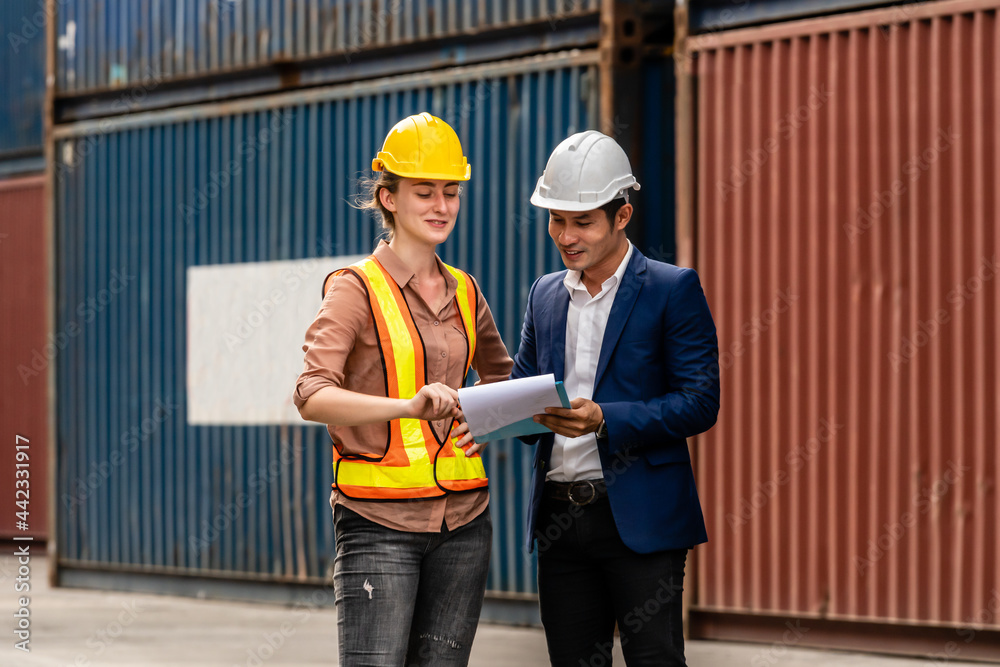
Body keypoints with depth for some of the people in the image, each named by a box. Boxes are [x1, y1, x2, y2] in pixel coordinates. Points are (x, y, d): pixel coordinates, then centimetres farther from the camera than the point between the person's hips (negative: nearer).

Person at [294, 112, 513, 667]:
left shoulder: (463, 292, 12)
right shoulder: (356, 288, -6)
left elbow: (499, 373, 29)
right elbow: (311, 395, -19)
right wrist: (408, 406, -34)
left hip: (462, 519, 6)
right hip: (380, 521, -6)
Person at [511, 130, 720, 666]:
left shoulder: (673, 290, -3)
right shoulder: (545, 295, 14)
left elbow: (700, 402, -9)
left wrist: (603, 419, -21)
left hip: (639, 516, -5)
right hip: (559, 516, 5)